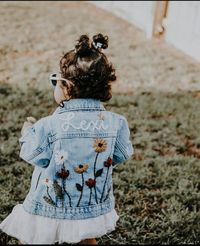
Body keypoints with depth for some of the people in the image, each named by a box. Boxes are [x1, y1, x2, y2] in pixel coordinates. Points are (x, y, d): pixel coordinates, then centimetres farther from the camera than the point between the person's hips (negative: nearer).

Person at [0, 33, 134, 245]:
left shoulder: (48, 126, -26)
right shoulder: (116, 123, -16)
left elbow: (33, 156, -11)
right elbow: (121, 156, -1)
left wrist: (27, 132, 8)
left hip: (48, 210, -3)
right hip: (94, 210, 3)